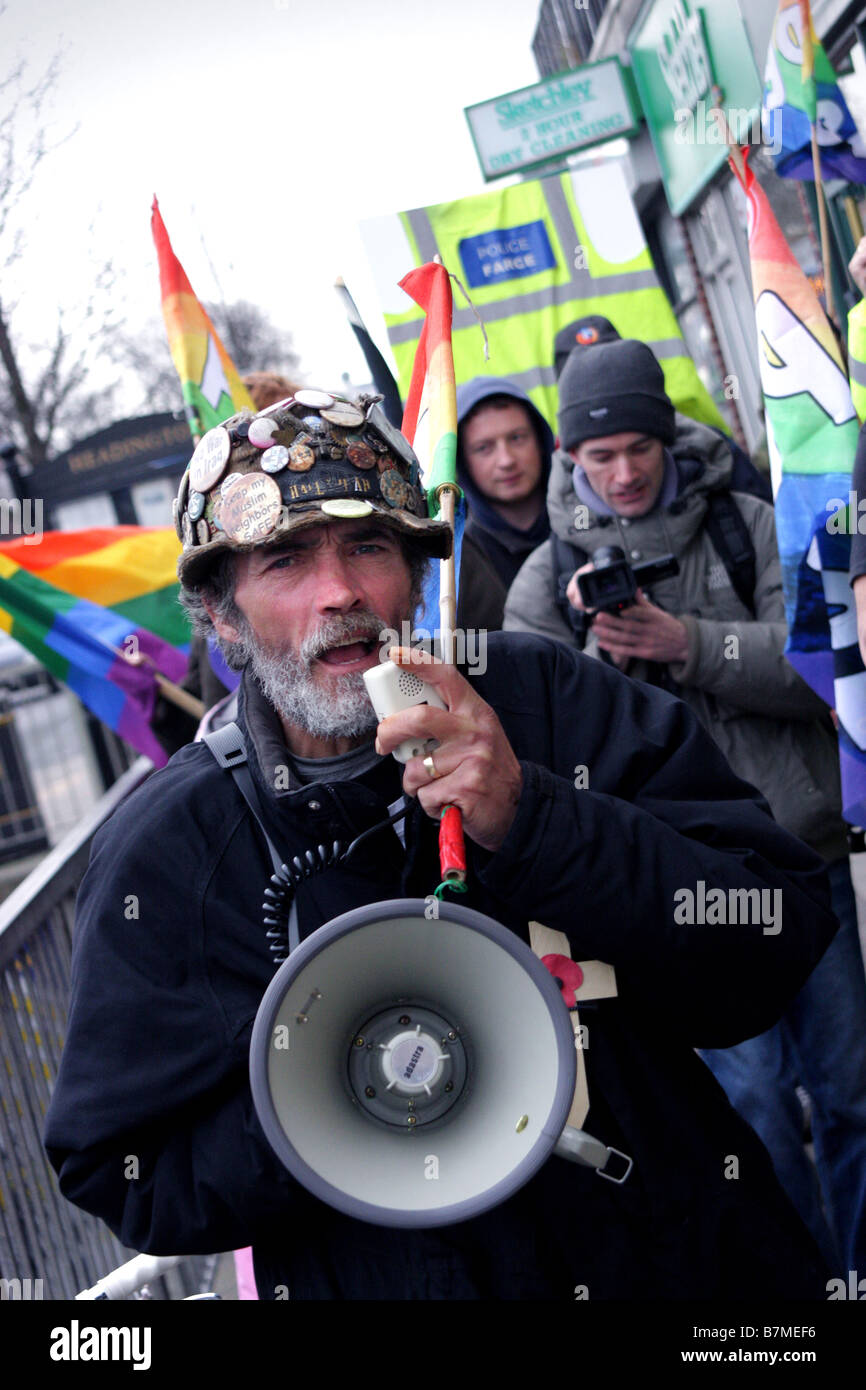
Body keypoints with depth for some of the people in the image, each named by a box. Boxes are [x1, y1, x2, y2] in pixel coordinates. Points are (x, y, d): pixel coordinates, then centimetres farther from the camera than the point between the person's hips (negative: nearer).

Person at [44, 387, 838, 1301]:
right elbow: (121, 1177, -4)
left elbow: (783, 943, -12)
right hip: (388, 1278, 2)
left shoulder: (550, 700, -7)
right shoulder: (160, 859, -7)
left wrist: (530, 823, -23)